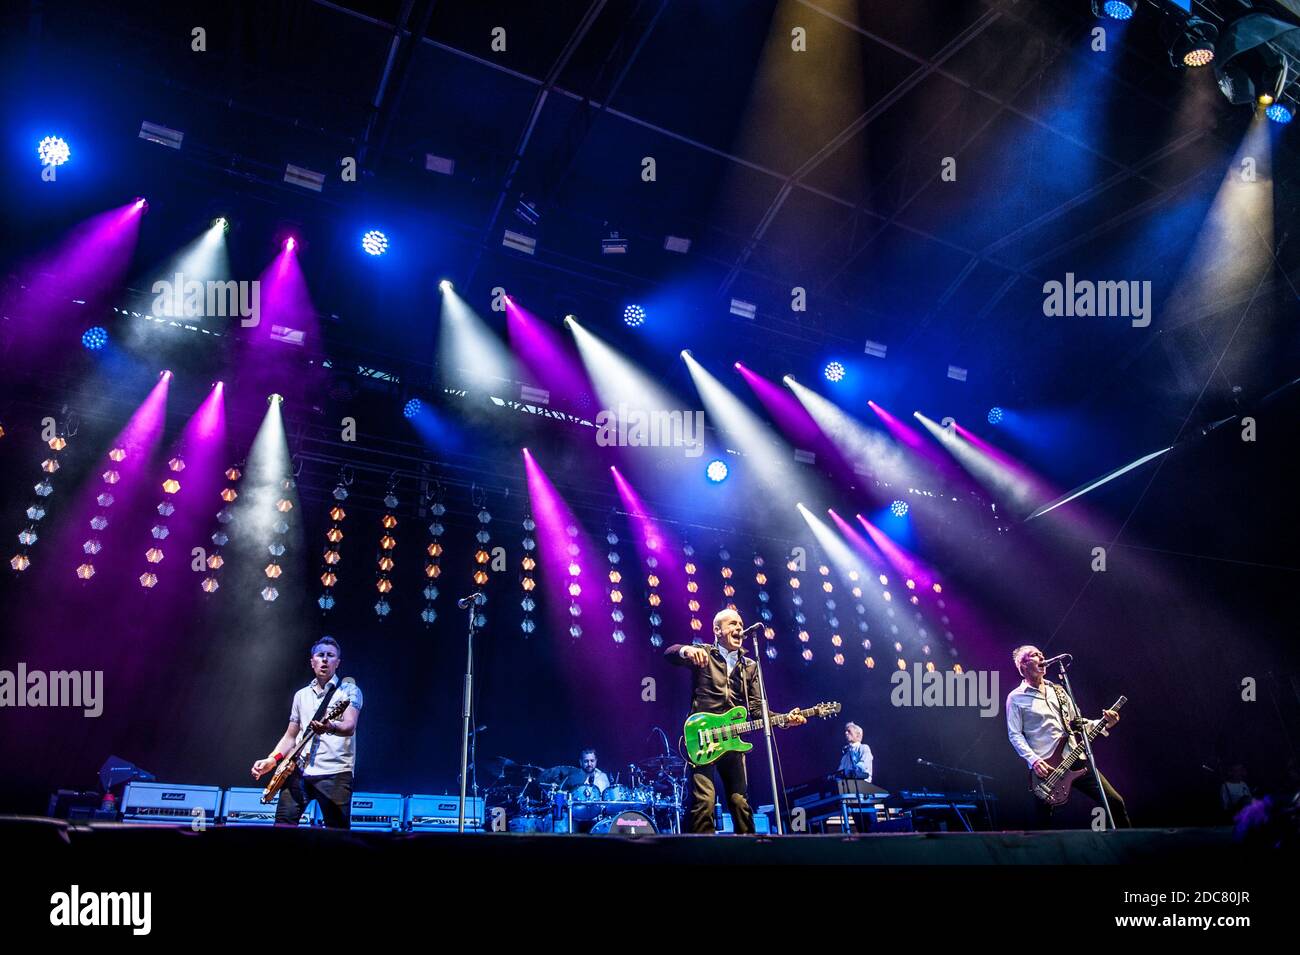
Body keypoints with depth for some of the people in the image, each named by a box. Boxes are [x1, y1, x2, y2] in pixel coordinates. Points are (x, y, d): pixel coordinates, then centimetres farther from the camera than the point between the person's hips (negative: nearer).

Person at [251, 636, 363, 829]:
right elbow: (290, 736, 22)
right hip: (300, 771, 5)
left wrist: (330, 727, -37)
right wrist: (272, 759, 4)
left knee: (338, 833, -7)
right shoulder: (301, 695, 18)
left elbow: (349, 726, -15)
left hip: (335, 773, -5)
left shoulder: (349, 690, 1)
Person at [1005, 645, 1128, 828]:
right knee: (1044, 824, 0)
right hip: (1045, 768, -5)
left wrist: (1104, 724, 1)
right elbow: (1014, 735, -4)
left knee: (1115, 802, 0)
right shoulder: (1016, 698, 0)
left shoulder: (1058, 691, 17)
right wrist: (1033, 760, -16)